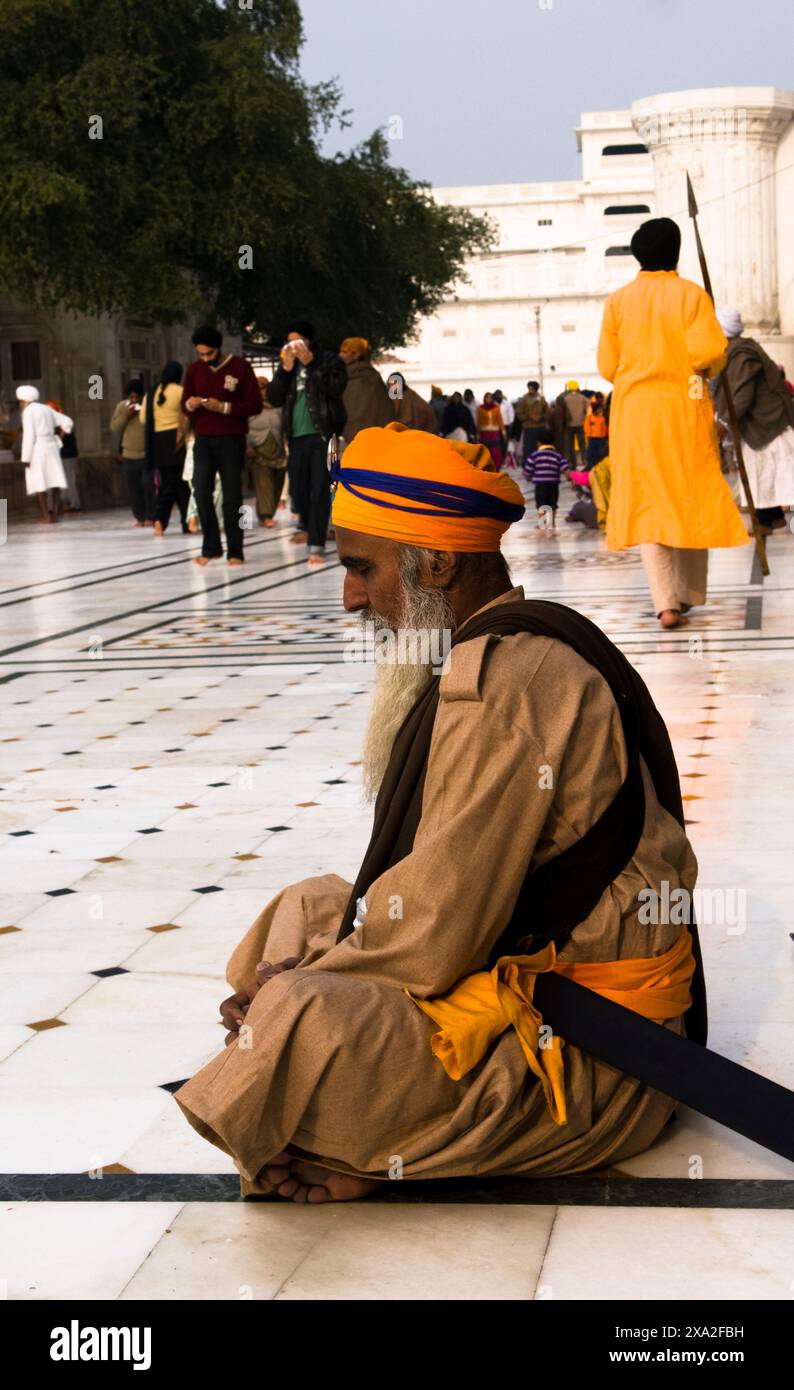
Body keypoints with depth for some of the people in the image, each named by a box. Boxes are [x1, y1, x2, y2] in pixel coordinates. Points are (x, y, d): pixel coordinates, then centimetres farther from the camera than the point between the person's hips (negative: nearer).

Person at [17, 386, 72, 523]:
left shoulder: (28, 411, -7)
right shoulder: (46, 409, 15)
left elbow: (29, 435, -14)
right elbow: (67, 421, 16)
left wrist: (26, 457, -14)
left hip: (37, 449, -7)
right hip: (51, 445, 7)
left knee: (39, 483, -6)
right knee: (55, 480, 7)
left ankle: (46, 515, -11)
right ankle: (55, 513, 1)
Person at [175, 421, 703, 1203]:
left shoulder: (504, 678, -22)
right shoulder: (503, 651, 12)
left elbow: (440, 930, -24)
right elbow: (438, 884, 14)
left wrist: (298, 987, -8)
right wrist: (309, 976, 3)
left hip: (582, 1052, -12)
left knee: (300, 1025, -32)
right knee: (309, 906, 18)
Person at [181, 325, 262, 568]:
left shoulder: (240, 367, -5)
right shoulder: (194, 369, 8)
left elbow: (255, 404, -7)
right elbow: (185, 405, 14)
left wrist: (224, 407, -20)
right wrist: (190, 405, -11)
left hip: (232, 440, -3)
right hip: (204, 440, 3)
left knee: (232, 496, -2)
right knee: (201, 491, -7)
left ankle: (235, 551, 5)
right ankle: (210, 547, 3)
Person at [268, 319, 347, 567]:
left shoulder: (330, 360, 1)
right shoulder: (286, 365, 15)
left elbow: (336, 387, -17)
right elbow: (274, 398, 5)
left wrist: (310, 363, -16)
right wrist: (286, 369, -7)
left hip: (322, 434, -5)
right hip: (297, 436, 5)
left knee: (320, 491, -10)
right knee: (298, 489, 10)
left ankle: (317, 545, -10)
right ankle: (309, 527, 34)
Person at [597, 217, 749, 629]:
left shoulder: (618, 301, 3)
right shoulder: (691, 294, -4)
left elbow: (607, 366, 3)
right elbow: (709, 352, -14)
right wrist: (705, 370, 8)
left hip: (634, 409, 1)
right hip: (684, 408, -1)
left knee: (647, 504, 1)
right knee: (691, 499, 12)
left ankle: (666, 601, -11)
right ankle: (689, 593, 19)